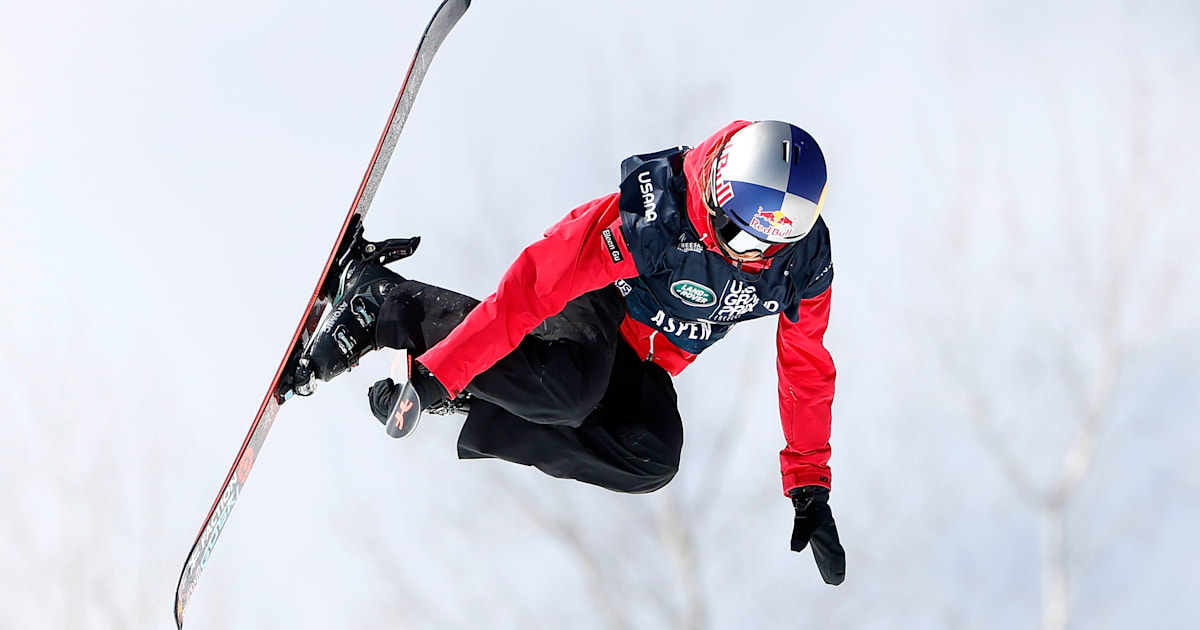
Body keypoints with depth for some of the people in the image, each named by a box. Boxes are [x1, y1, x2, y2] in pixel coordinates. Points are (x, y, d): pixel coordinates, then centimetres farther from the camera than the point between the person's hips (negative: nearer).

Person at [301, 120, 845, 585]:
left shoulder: (804, 261, -19)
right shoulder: (657, 212, -36)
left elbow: (806, 369, -3)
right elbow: (535, 285, -36)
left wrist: (809, 486, -3)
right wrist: (437, 372, -38)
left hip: (645, 363, 5)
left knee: (652, 461, -24)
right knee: (569, 387, -39)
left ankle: (471, 406, -16)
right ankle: (384, 304, -18)